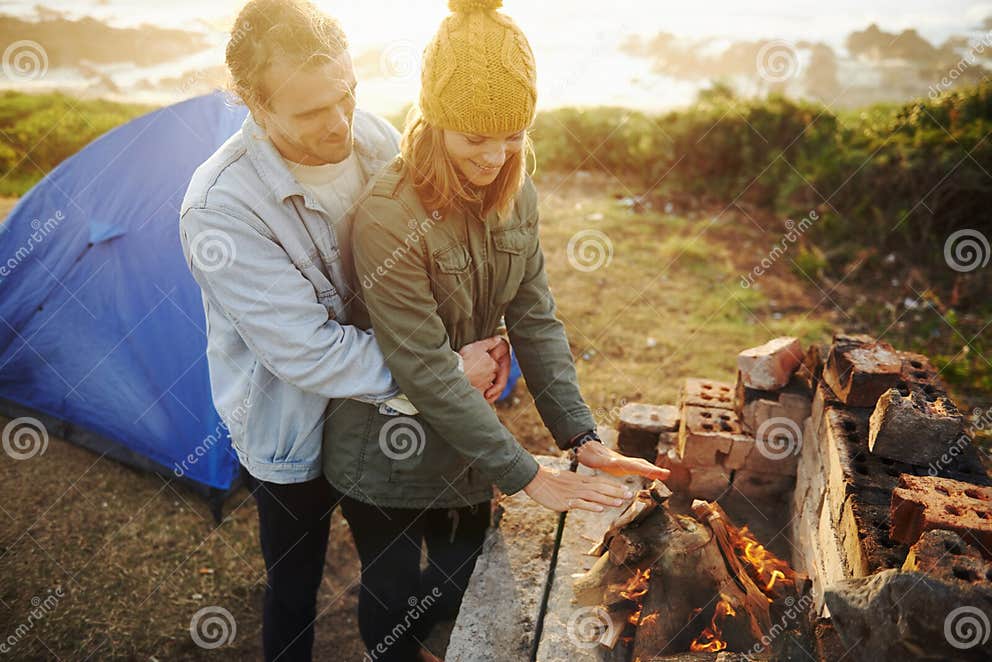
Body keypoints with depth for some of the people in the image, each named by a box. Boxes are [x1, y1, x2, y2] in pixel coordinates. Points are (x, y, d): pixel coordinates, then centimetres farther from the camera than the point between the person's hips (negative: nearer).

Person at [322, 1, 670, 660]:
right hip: (388, 447, -6)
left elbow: (536, 321, -5)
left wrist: (584, 438, -12)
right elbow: (427, 372, -27)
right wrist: (527, 476, -24)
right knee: (395, 591, 13)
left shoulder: (517, 195, -7)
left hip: (464, 428, 6)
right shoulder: (388, 217, -29)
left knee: (462, 573, 22)